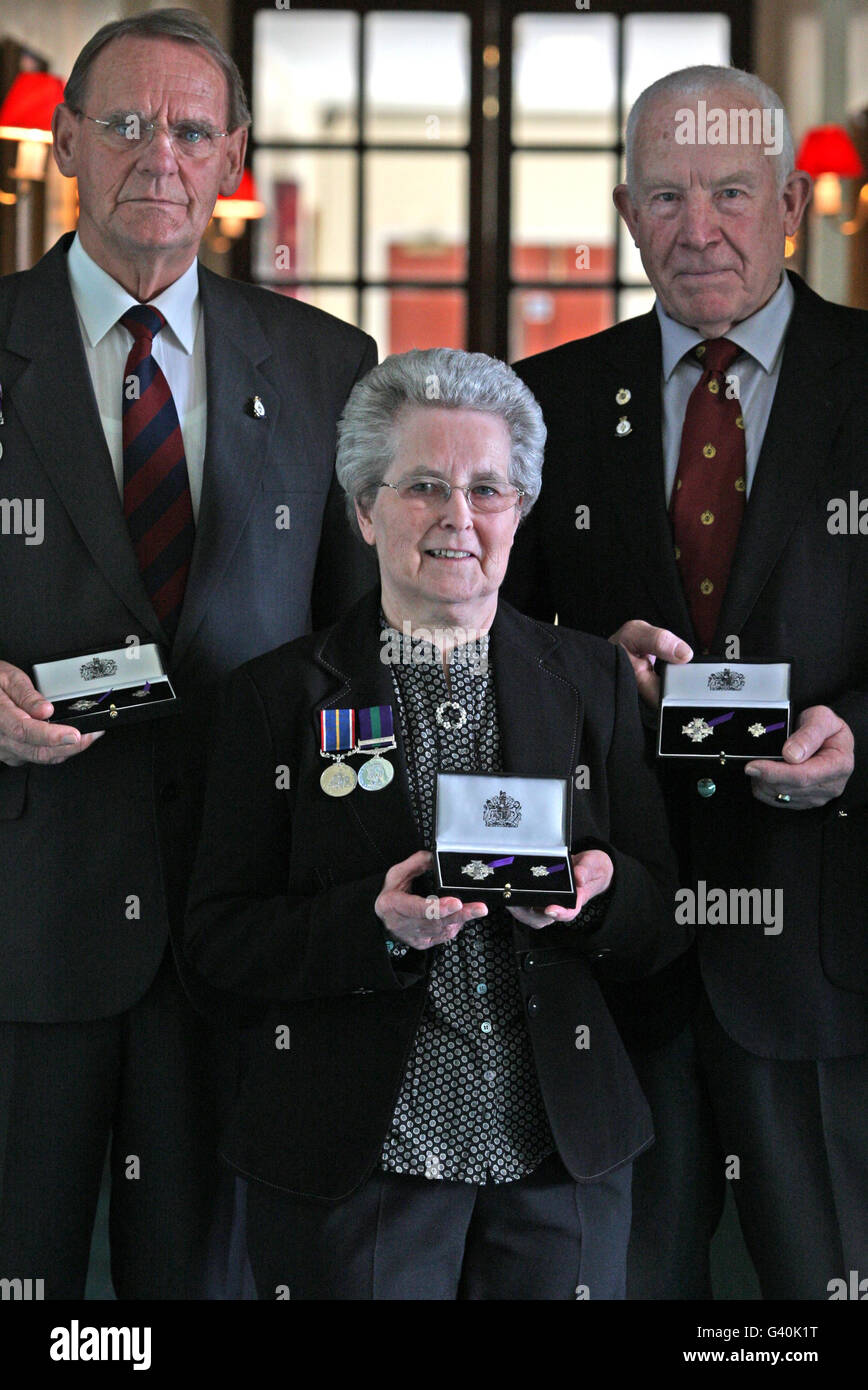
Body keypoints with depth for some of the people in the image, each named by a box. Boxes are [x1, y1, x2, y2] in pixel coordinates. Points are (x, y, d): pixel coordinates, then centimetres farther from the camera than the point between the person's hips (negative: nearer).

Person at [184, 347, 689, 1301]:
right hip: (350, 1171, -2)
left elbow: (664, 928, 8)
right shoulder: (277, 694, 1)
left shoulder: (593, 680, 8)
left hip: (561, 1161, 2)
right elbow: (217, 939, -3)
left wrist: (590, 897, -15)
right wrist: (376, 924, -20)